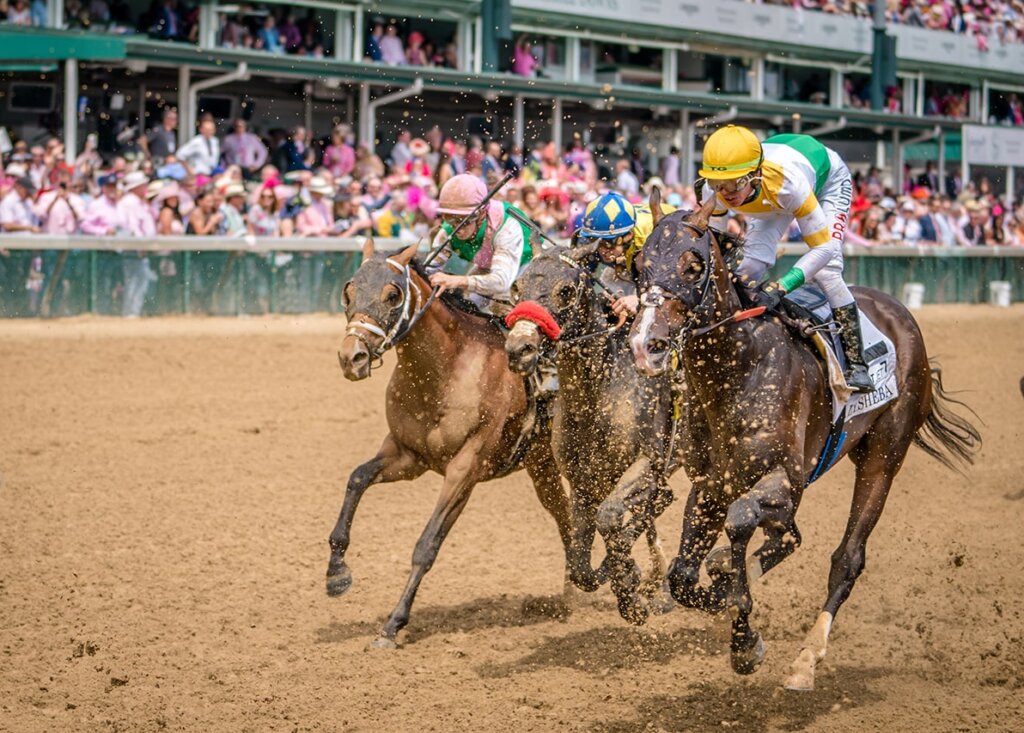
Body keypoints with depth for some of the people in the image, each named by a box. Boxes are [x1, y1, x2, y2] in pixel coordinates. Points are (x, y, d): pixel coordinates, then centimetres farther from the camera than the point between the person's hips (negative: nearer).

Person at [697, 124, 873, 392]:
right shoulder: (713, 192, -33)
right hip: (774, 197, 5)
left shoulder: (788, 182, -48)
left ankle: (856, 365, -14)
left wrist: (780, 287, -54)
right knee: (749, 266, -13)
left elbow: (825, 246, -43)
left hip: (827, 177, -5)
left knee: (826, 270, -21)